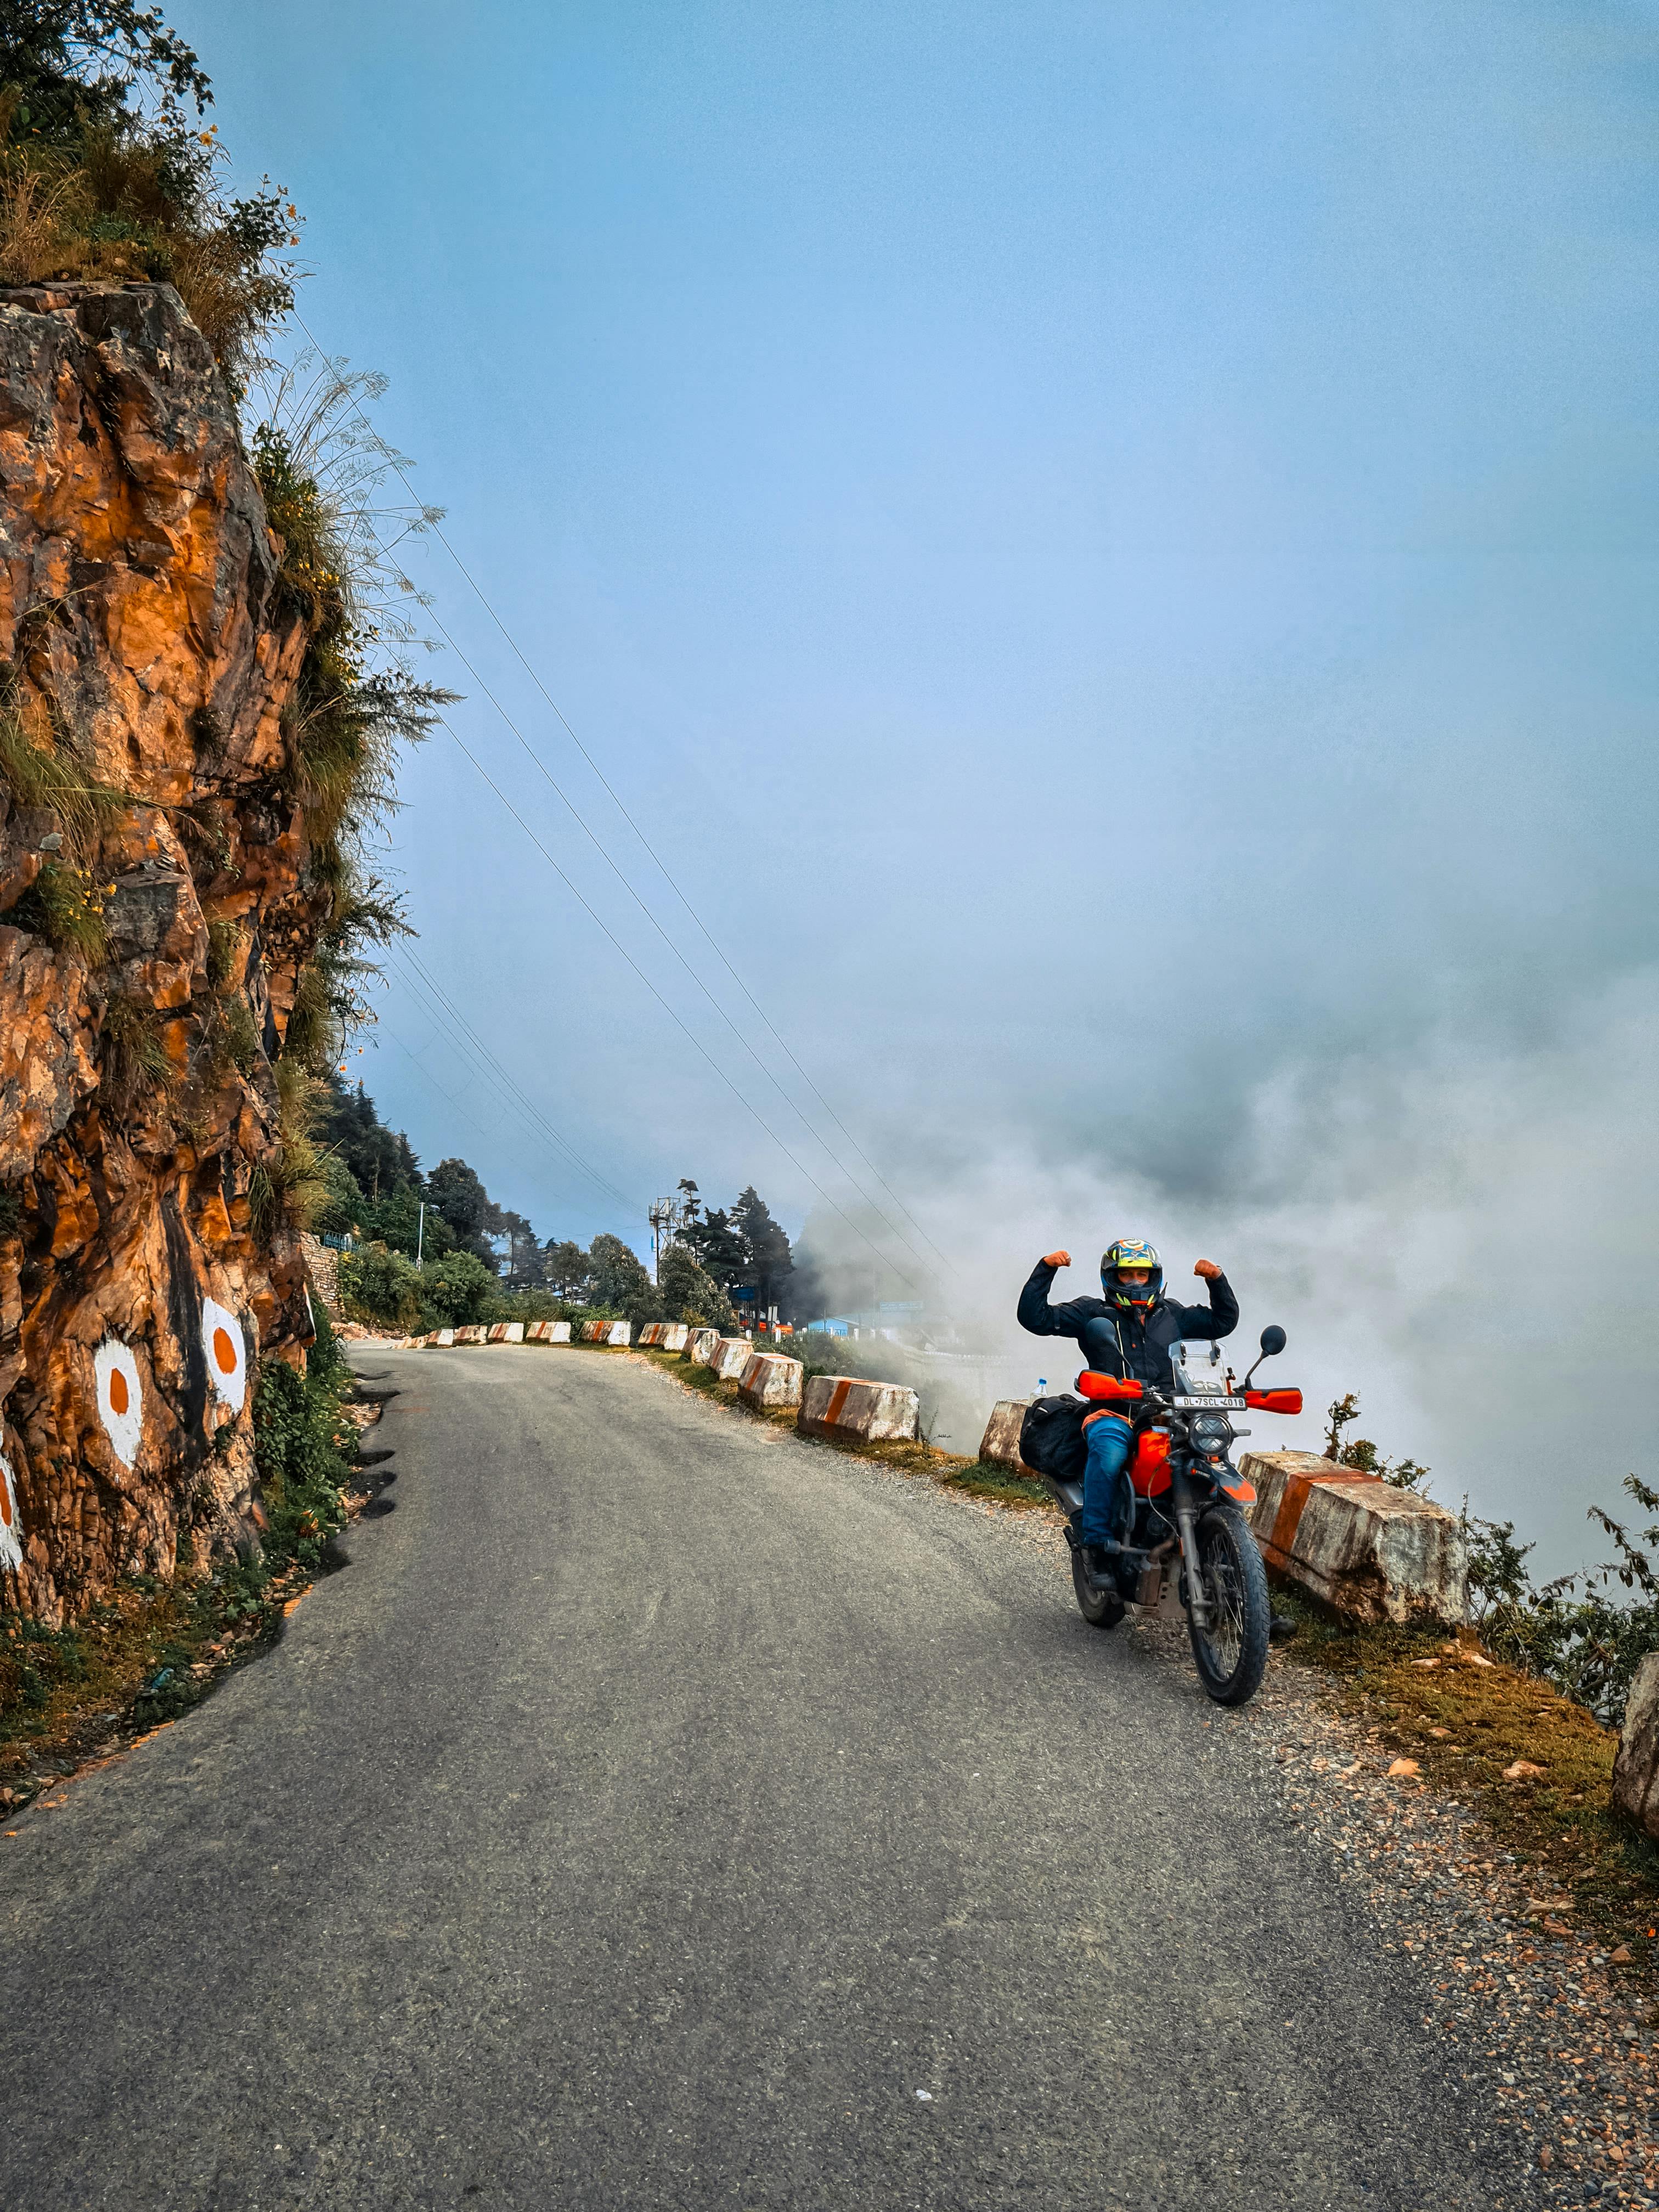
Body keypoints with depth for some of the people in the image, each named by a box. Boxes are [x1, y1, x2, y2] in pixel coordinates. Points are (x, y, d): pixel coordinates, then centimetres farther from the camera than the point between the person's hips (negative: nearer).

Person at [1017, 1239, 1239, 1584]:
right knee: (1109, 1449, -38)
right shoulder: (1093, 1312, 15)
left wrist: (1217, 1281, 18)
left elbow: (1223, 1321, 33)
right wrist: (1045, 1269, -2)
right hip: (1113, 1412, -3)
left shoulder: (1172, 1315, 26)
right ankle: (1096, 1538, -32)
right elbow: (1035, 1317, 7)